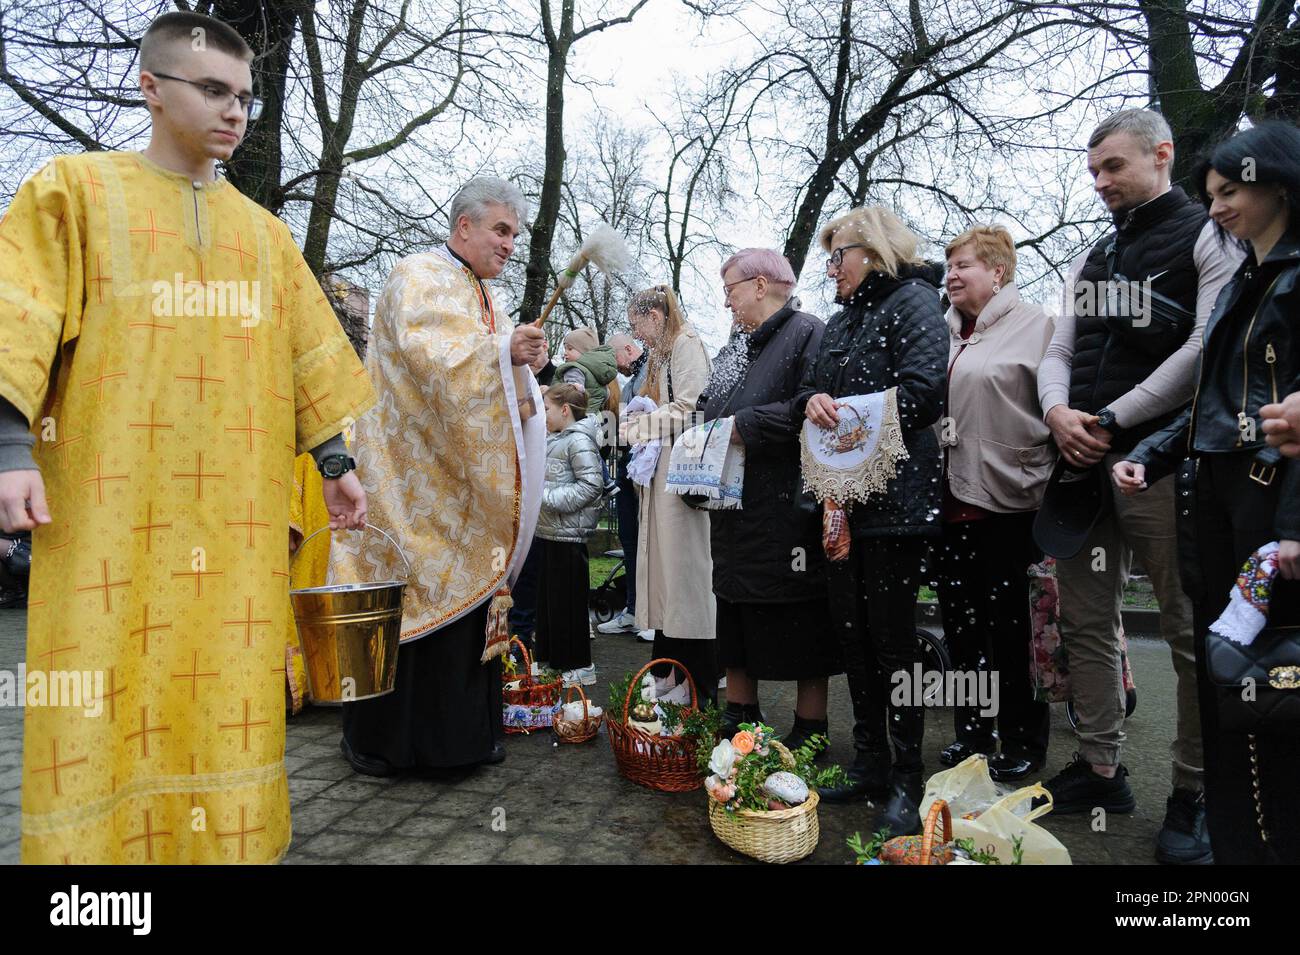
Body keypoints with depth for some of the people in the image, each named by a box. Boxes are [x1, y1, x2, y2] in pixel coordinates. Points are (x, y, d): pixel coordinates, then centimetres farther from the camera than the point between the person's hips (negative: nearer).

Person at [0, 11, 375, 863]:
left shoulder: (264, 231, 17)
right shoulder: (76, 187, 8)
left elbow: (311, 351, 15)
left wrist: (335, 460, 9)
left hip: (239, 511, 3)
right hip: (111, 502, -2)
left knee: (229, 686, 5)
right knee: (109, 693, -1)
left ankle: (230, 838, 18)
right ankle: (99, 841, 15)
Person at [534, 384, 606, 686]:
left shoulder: (579, 440, -13)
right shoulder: (556, 439, 16)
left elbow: (592, 485, -21)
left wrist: (548, 497, -19)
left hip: (569, 534, -10)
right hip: (550, 532, 10)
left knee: (568, 601, -2)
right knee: (548, 598, 15)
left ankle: (579, 667, 9)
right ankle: (552, 661, 26)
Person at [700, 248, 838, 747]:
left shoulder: (807, 333, -8)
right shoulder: (738, 347, 18)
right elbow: (714, 407, 27)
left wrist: (746, 425, -20)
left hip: (786, 507, -9)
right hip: (736, 506, 9)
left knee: (798, 627, 2)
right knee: (737, 621, 15)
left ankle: (809, 730, 17)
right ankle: (739, 718, 29)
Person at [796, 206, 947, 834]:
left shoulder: (913, 301, -3)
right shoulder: (840, 320, 21)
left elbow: (924, 386, -17)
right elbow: (811, 385, 17)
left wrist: (853, 423, -14)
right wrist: (811, 400, -6)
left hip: (893, 494, -7)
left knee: (891, 635, -2)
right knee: (851, 629, 10)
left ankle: (907, 779, 12)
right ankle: (868, 763, 22)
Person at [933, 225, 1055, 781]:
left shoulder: (1034, 325, -2)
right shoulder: (944, 333, 16)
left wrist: (1041, 482, -13)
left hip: (1007, 501, -6)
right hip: (949, 501, 6)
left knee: (1010, 628, 3)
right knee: (960, 623, 13)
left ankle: (1022, 744, 20)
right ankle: (972, 734, 28)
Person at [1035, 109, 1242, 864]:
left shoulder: (1208, 237, 2)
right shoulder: (1093, 259, 21)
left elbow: (1205, 349, -10)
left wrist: (1112, 419, -12)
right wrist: (1057, 411, -4)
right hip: (1081, 463, 7)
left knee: (1191, 631, -1)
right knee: (1087, 622, 9)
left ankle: (1195, 795, 11)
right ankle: (1101, 771, 21)